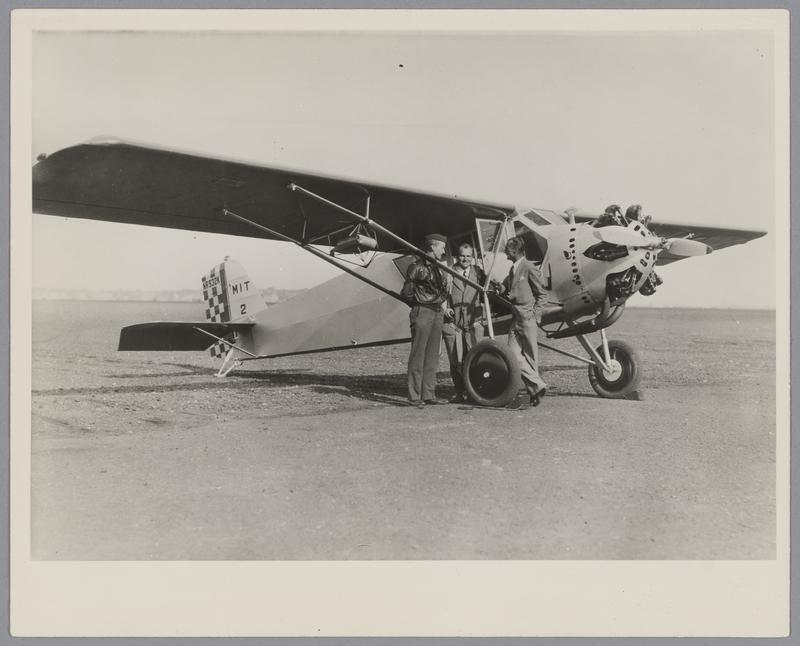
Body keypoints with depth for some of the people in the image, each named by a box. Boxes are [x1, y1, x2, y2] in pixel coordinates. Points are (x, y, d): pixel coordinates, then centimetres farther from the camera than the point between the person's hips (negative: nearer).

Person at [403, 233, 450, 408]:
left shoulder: (439, 267, 15)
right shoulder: (417, 267, -7)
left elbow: (444, 288, 26)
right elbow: (407, 292, -7)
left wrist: (444, 302, 11)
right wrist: (418, 305, -2)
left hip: (437, 313, 8)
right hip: (422, 312, -7)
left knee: (432, 355, 9)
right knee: (418, 355, -5)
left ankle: (429, 394, 15)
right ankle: (414, 396, -2)